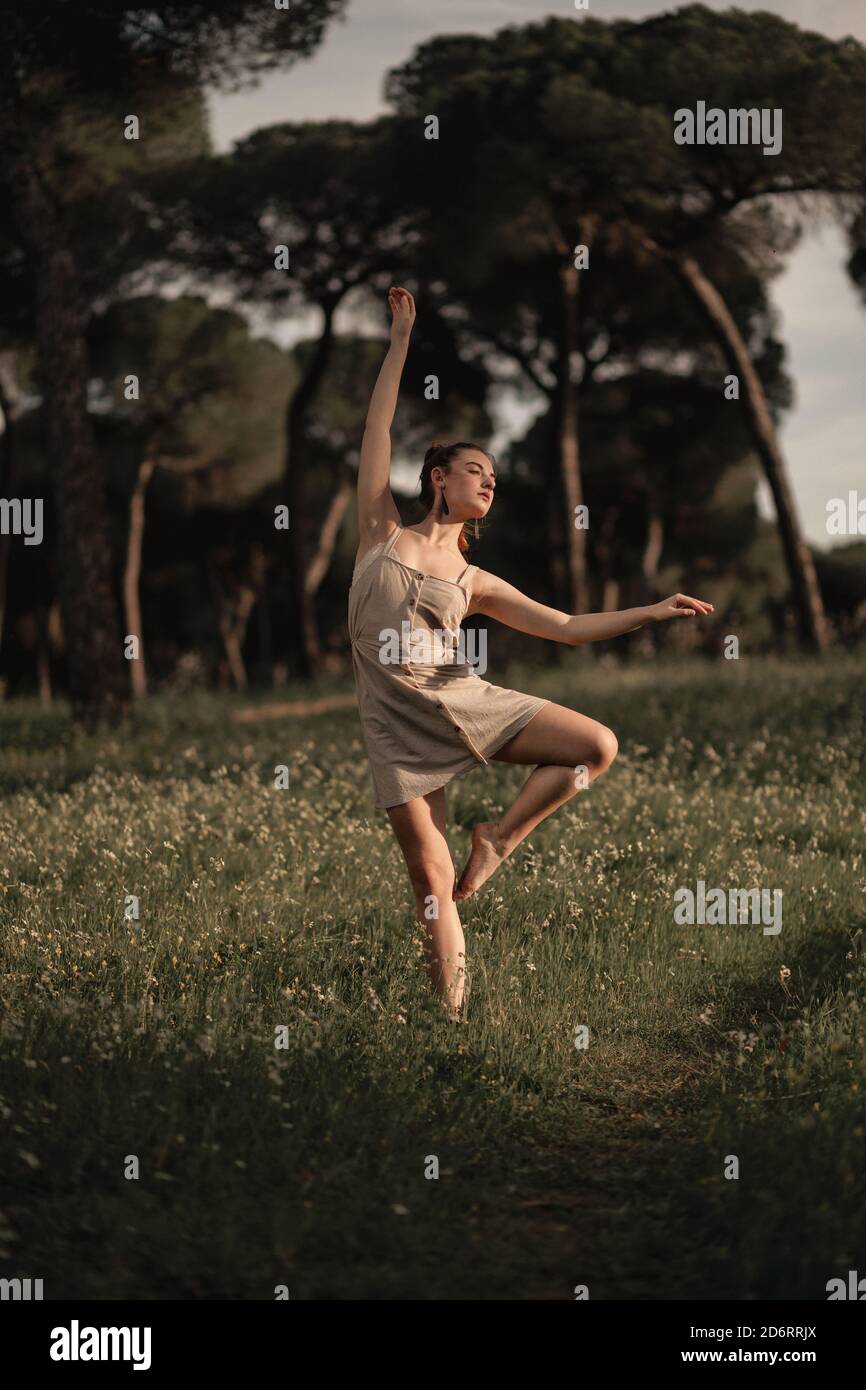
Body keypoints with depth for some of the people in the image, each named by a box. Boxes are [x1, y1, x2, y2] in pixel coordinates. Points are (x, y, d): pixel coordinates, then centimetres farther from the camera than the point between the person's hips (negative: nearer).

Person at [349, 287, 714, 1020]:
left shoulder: (474, 583, 12)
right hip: (399, 721, -3)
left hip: (465, 702, 3)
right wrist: (402, 338, 1)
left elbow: (566, 626, 14)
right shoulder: (383, 535, 6)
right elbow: (377, 431, 2)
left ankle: (499, 837, 5)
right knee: (432, 879, -5)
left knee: (598, 746, -12)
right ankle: (454, 1018, 5)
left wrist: (651, 612, 8)